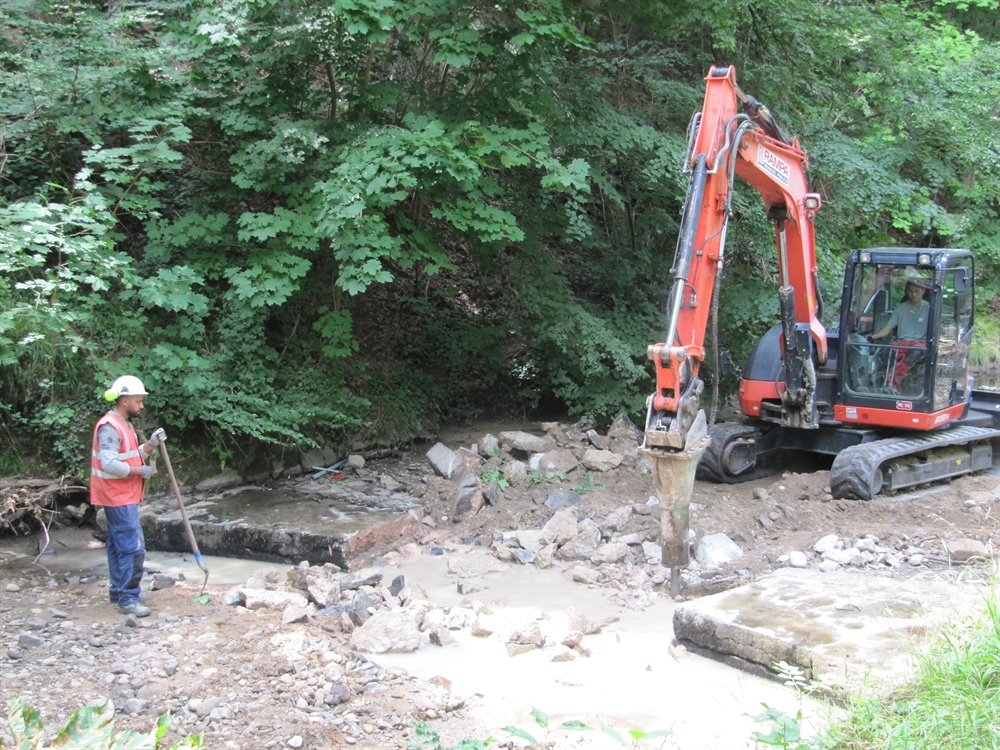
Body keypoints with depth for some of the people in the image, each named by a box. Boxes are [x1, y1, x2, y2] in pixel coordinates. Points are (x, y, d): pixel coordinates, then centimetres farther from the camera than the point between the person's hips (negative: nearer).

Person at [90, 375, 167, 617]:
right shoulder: (110, 427, -19)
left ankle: (120, 590, 27)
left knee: (119, 545, 18)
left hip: (124, 497, 11)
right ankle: (128, 599, -7)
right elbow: (110, 464, -28)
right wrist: (141, 471, -18)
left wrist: (151, 445, 0)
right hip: (118, 498, -11)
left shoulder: (123, 425, 14)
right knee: (133, 547, -11)